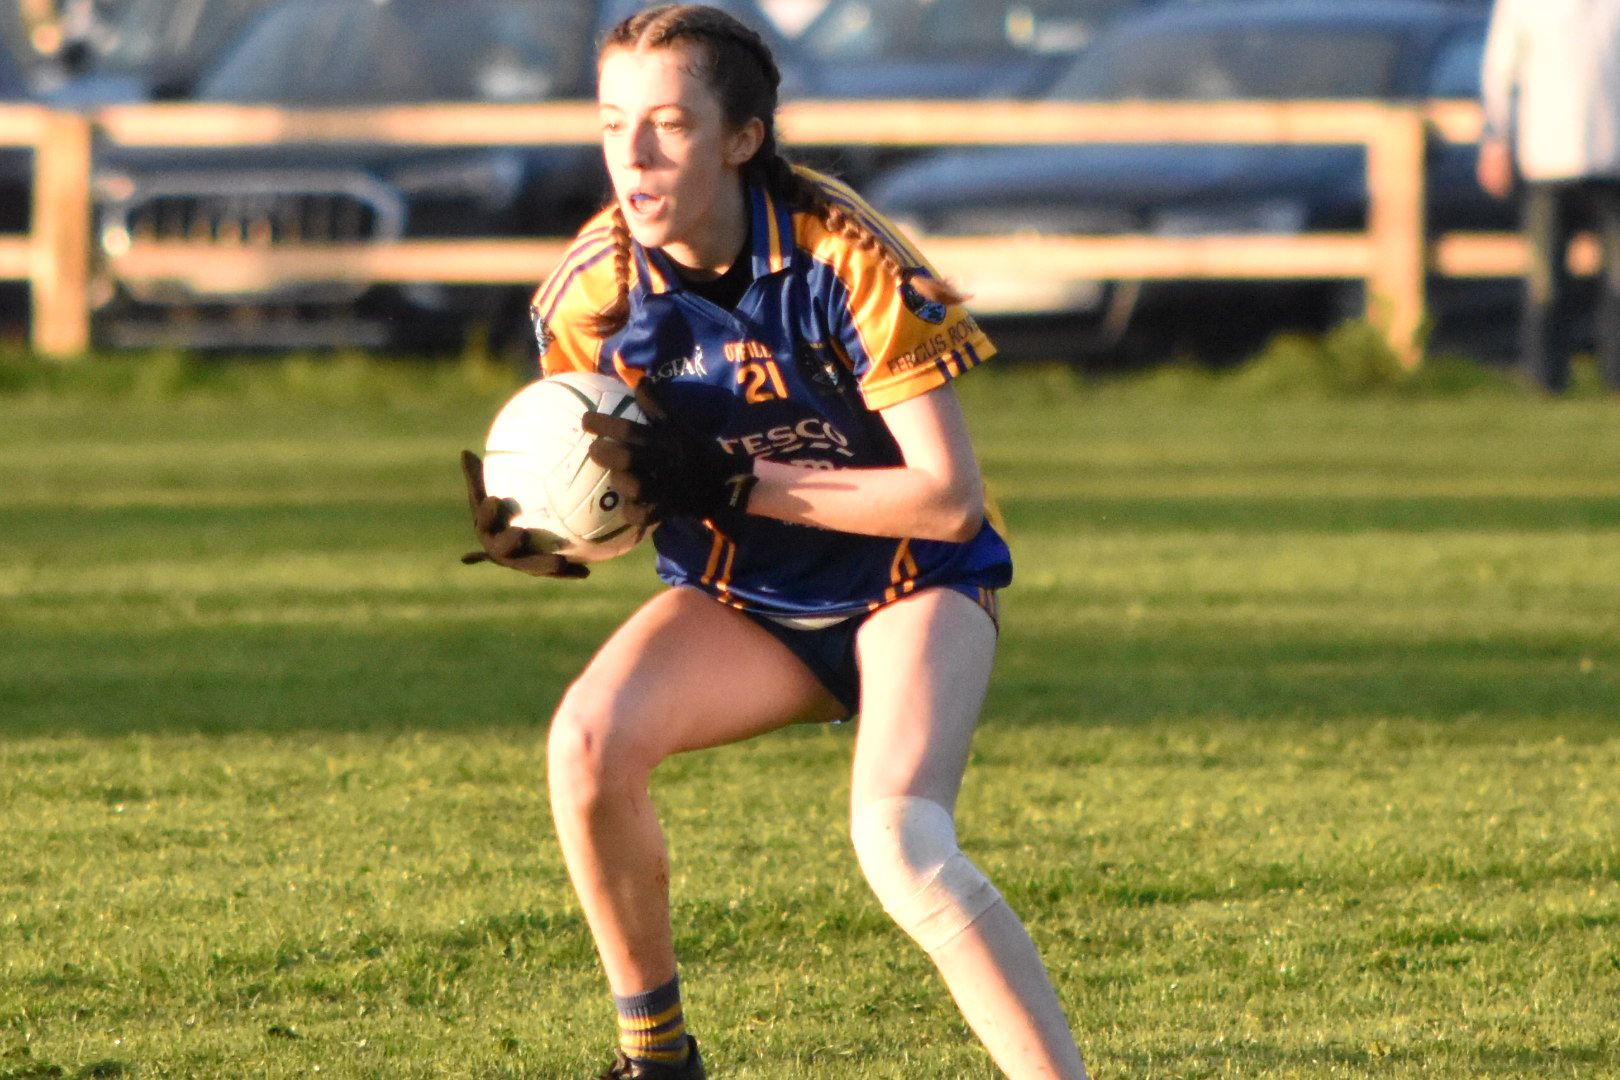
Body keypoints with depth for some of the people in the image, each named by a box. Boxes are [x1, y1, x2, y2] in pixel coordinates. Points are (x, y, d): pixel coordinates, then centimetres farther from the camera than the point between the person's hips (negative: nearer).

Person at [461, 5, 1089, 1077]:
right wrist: (534, 540, -21)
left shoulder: (843, 256, -24)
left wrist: (734, 486, -28)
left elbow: (949, 498, -24)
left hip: (910, 586, -4)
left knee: (900, 842, -30)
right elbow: (630, 495, 3)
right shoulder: (599, 284, -11)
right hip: (739, 604, 4)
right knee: (589, 739, -24)